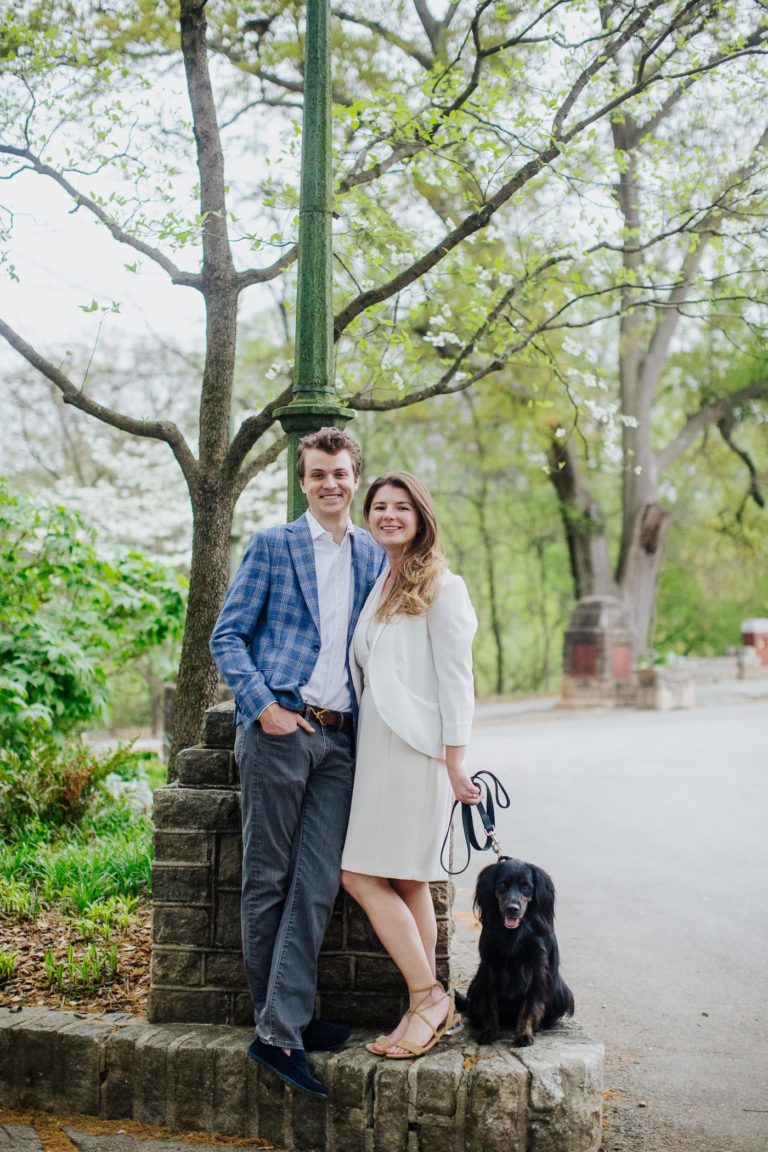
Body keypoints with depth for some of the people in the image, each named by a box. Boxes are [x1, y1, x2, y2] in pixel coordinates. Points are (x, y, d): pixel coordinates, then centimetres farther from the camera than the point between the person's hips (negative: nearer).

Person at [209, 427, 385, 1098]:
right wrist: (263, 707, -11)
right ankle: (280, 1023, 11)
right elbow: (228, 636, 0)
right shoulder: (273, 546, 3)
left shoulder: (374, 557, 14)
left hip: (339, 737, 4)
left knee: (318, 883, -2)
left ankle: (281, 1028, 2)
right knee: (268, 878, 2)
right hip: (278, 729, -3)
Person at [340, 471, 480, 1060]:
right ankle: (431, 1008, 15)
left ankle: (428, 999, 0)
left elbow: (456, 679, -10)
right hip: (377, 747, 8)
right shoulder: (378, 585, 17)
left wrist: (455, 762, -14)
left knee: (361, 875, -10)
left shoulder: (442, 586, -6)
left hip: (416, 748, -8)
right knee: (406, 883, 8)